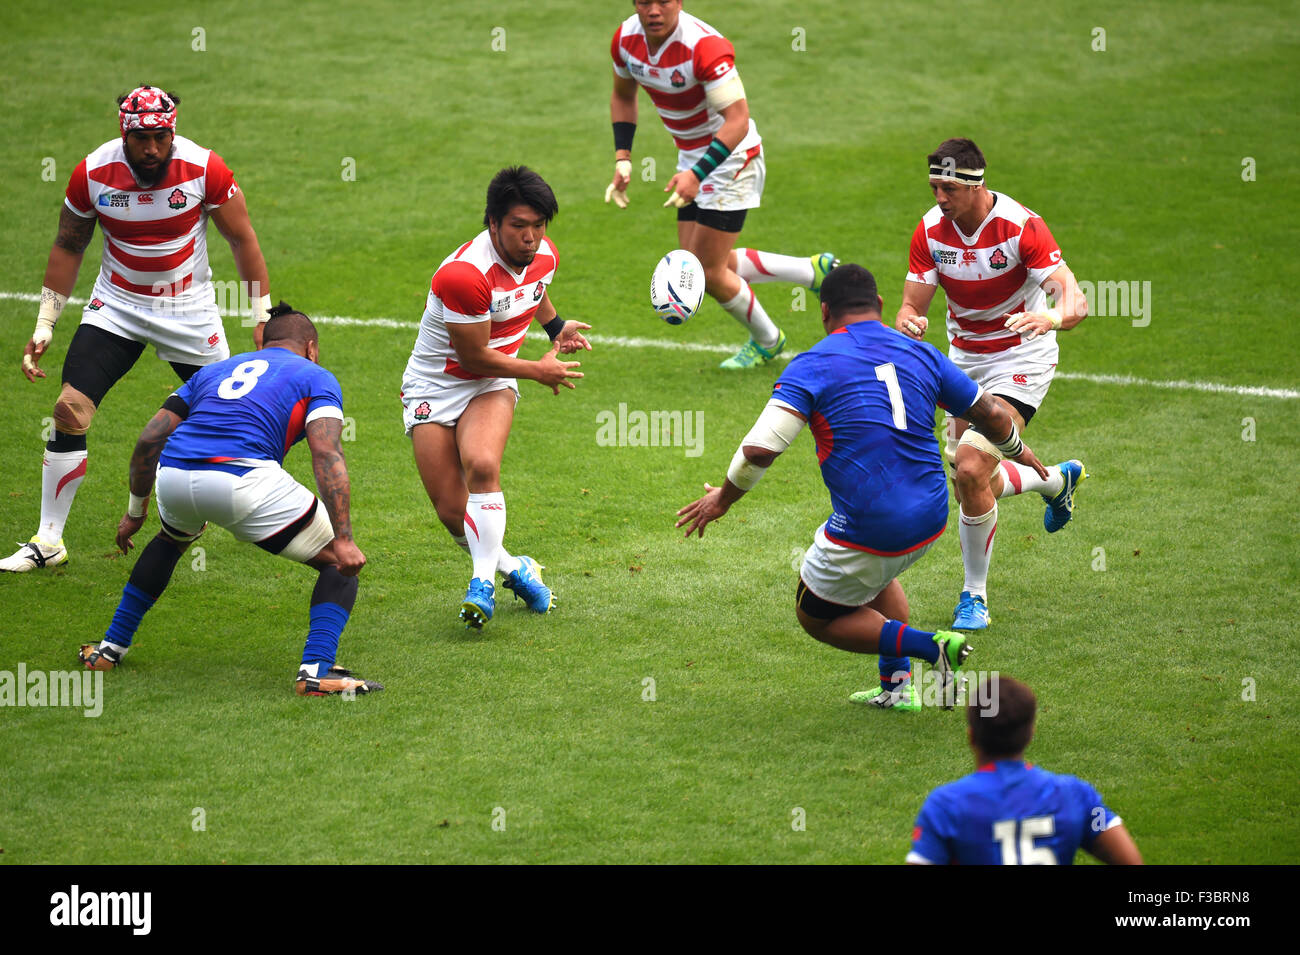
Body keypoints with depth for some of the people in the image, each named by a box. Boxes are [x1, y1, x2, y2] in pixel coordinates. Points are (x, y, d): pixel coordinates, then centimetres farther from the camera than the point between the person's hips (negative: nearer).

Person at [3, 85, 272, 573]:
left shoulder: (204, 168, -17)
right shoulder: (92, 173, -13)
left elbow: (242, 240, -5)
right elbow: (68, 247, 3)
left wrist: (263, 316, -4)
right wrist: (44, 324, 1)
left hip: (190, 310, -1)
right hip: (116, 307, 1)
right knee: (70, 411, -13)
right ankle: (48, 541, -4)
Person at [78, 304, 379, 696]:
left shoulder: (215, 370, 33)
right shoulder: (314, 376, 19)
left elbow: (149, 440, 27)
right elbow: (327, 455, 1)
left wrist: (135, 511, 39)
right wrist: (343, 538, -5)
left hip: (173, 474, 5)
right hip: (245, 483, -5)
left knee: (171, 541, 41)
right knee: (339, 565, 13)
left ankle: (110, 648, 41)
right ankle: (315, 672, -7)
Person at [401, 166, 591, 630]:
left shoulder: (544, 255, -5)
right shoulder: (464, 274, -29)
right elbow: (474, 356, -20)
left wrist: (556, 325, 16)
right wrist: (538, 370, -10)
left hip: (492, 385, 4)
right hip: (433, 387, -3)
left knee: (481, 465, -29)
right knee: (453, 512, -8)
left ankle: (484, 581, -26)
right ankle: (514, 569, 17)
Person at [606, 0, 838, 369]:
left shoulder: (703, 45, -30)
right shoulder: (625, 38, -7)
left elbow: (737, 119, -33)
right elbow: (623, 96, 13)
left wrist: (696, 174, -42)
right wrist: (623, 158, 3)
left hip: (731, 157, -8)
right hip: (692, 157, 8)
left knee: (709, 273, -4)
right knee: (698, 266, 7)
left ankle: (766, 341, 24)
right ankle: (814, 271, 21)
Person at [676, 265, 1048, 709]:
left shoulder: (811, 366, -7)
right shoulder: (919, 354, 7)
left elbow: (760, 448, -16)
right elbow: (990, 413, 17)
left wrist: (723, 498, 2)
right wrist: (1019, 451, 38)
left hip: (869, 531, -6)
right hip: (929, 519, 6)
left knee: (815, 617, 18)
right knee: (874, 569, 38)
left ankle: (931, 646, 1)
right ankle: (897, 686, 30)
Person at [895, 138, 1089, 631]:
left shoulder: (1021, 227, -23)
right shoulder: (930, 231, -9)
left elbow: (1075, 300, -30)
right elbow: (911, 306, -6)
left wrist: (1052, 317, -53)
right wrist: (907, 323, -32)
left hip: (1021, 356, -6)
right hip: (965, 357, 6)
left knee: (971, 470, -22)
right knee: (971, 486, 12)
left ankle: (975, 595, -3)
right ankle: (1057, 480, 46)